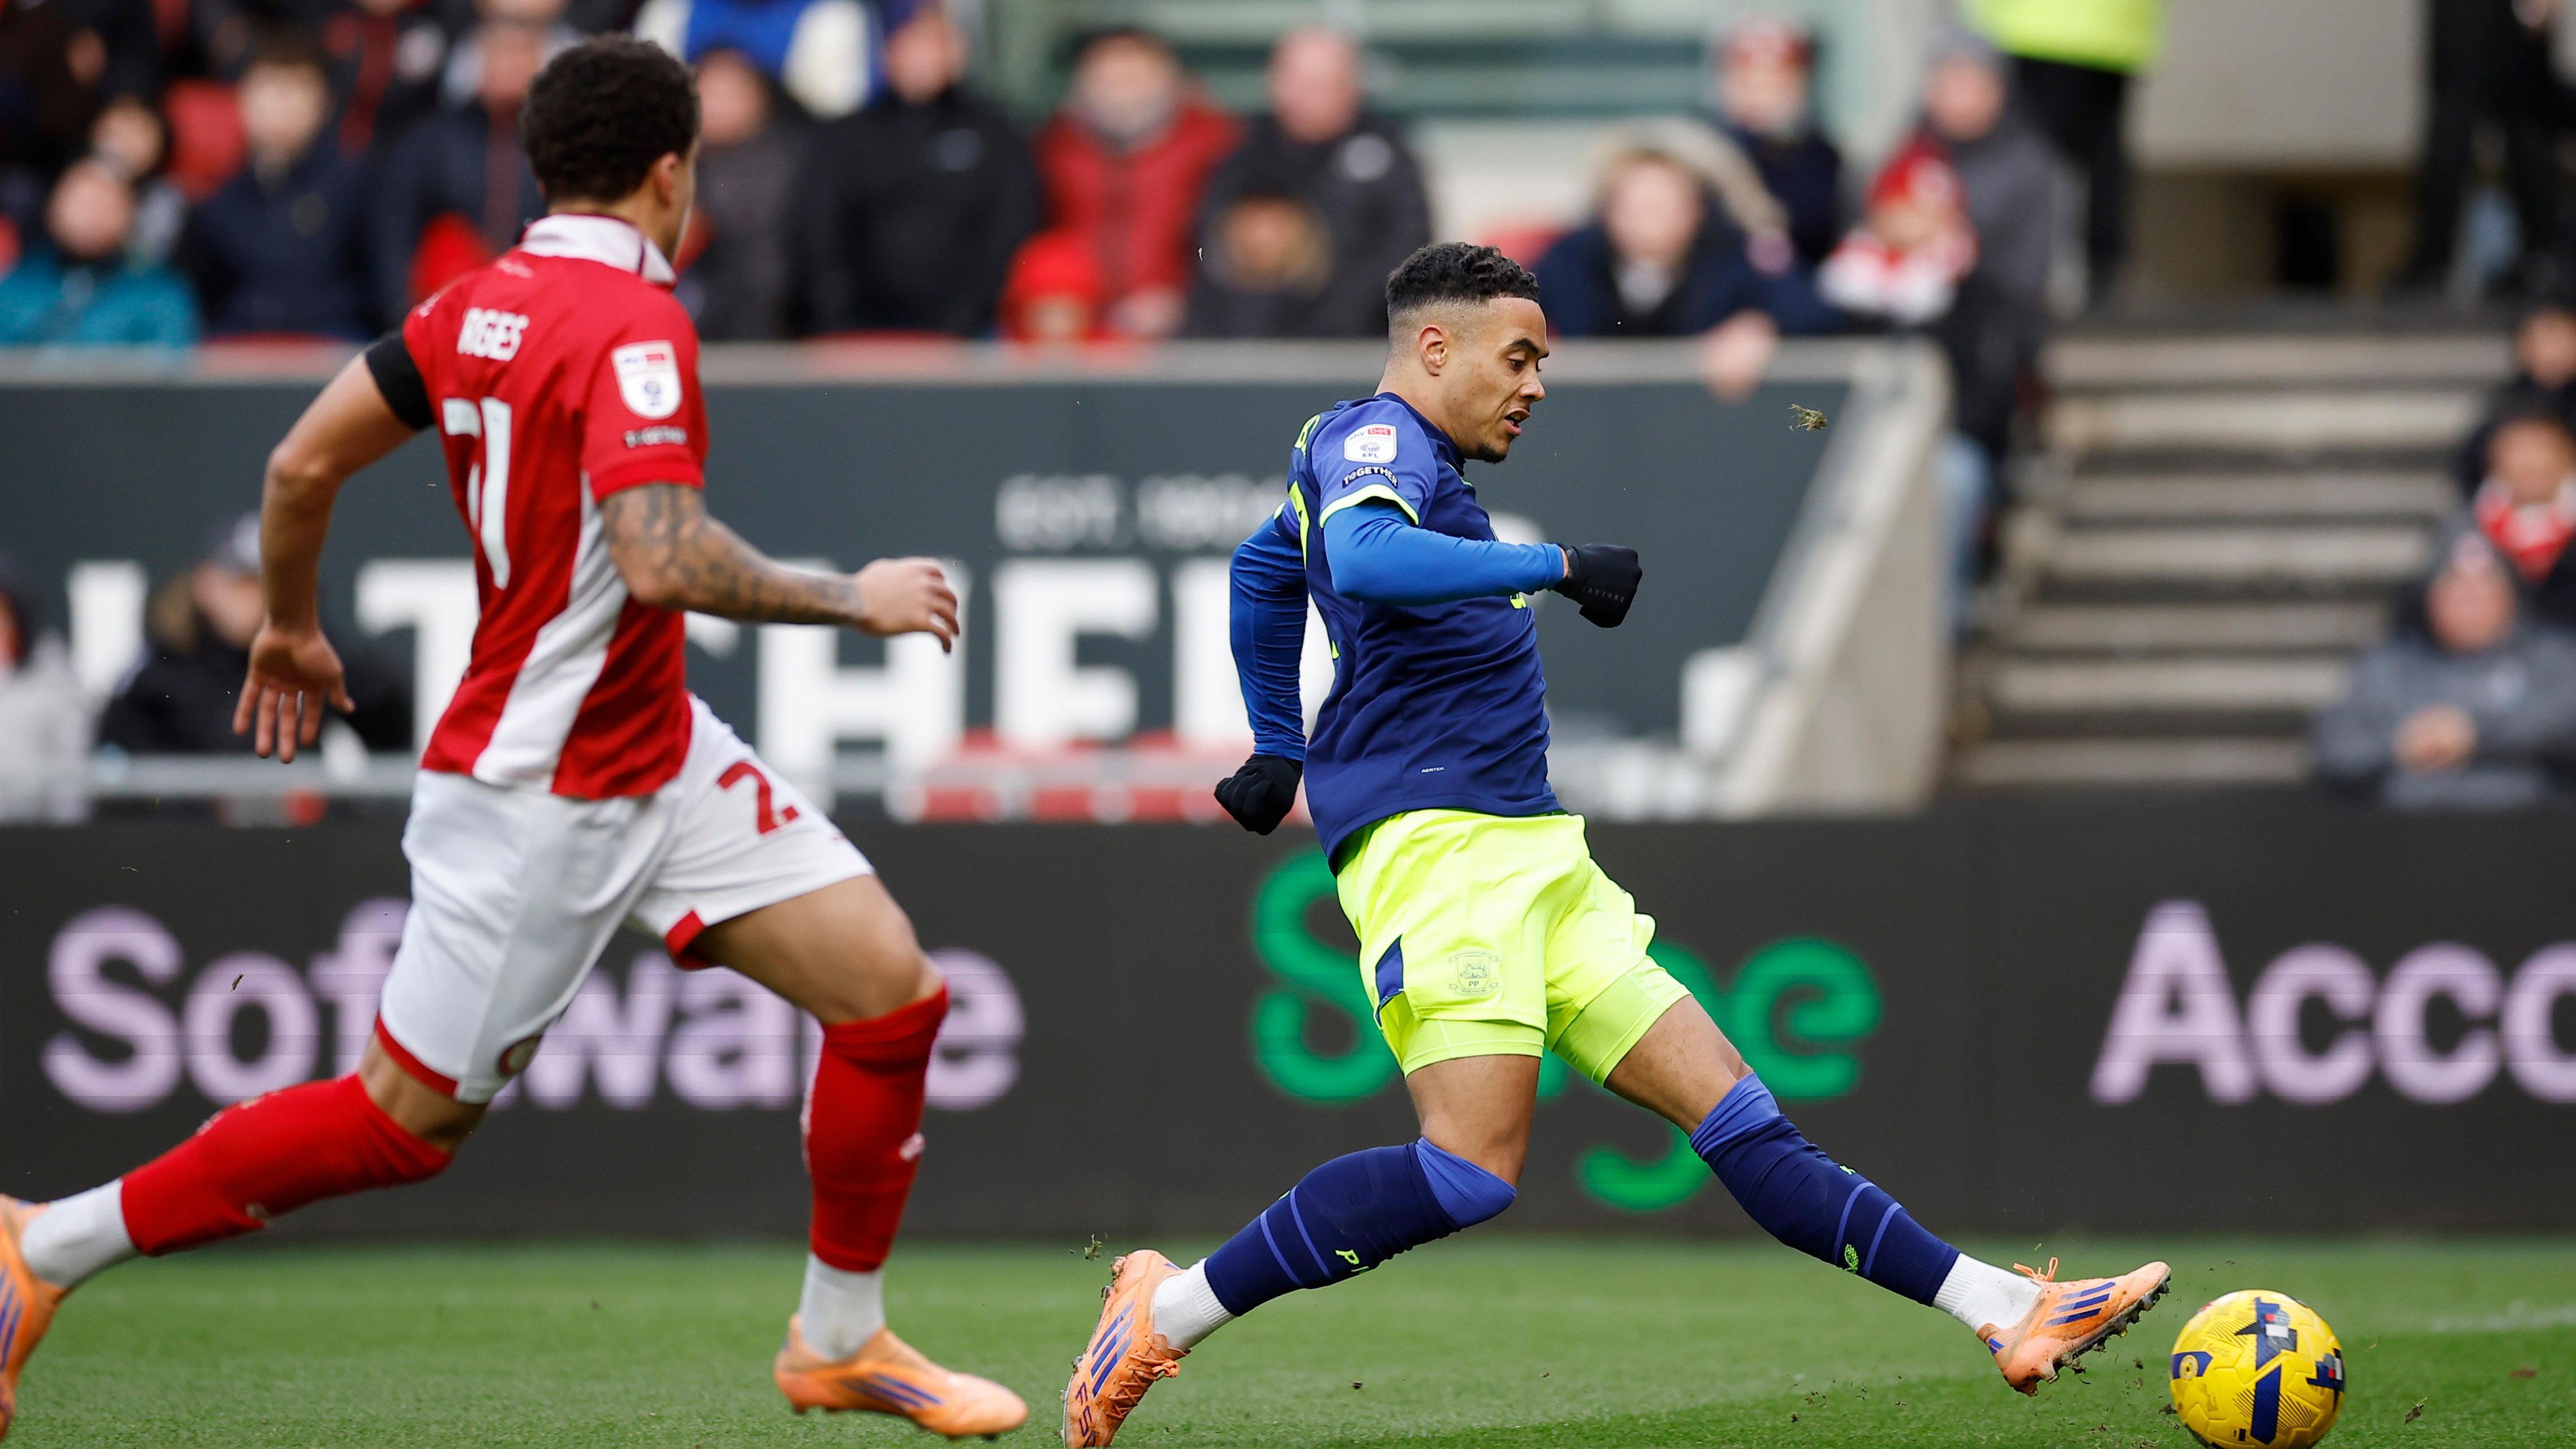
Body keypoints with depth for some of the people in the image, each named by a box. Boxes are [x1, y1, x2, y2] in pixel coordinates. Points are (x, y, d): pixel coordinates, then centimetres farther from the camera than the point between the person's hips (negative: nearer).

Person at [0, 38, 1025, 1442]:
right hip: (538, 790, -9)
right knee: (407, 1118, 2)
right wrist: (851, 599, -20)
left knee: (888, 983, 3)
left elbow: (302, 461, 7)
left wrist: (290, 627, 23)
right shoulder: (634, 325, -21)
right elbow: (661, 561, -33)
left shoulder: (482, 303, 4)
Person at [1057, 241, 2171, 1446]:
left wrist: (1277, 749, 47)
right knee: (1472, 1169, -23)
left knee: (1733, 1111, 3)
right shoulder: (1372, 441, -5)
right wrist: (1557, 567, -28)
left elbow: (1262, 570, 44)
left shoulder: (1409, 465, 26)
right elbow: (1364, 559, -30)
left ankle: (2010, 1315, -4)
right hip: (1434, 843, -10)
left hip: (1528, 851, 10)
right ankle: (1164, 1312, -15)